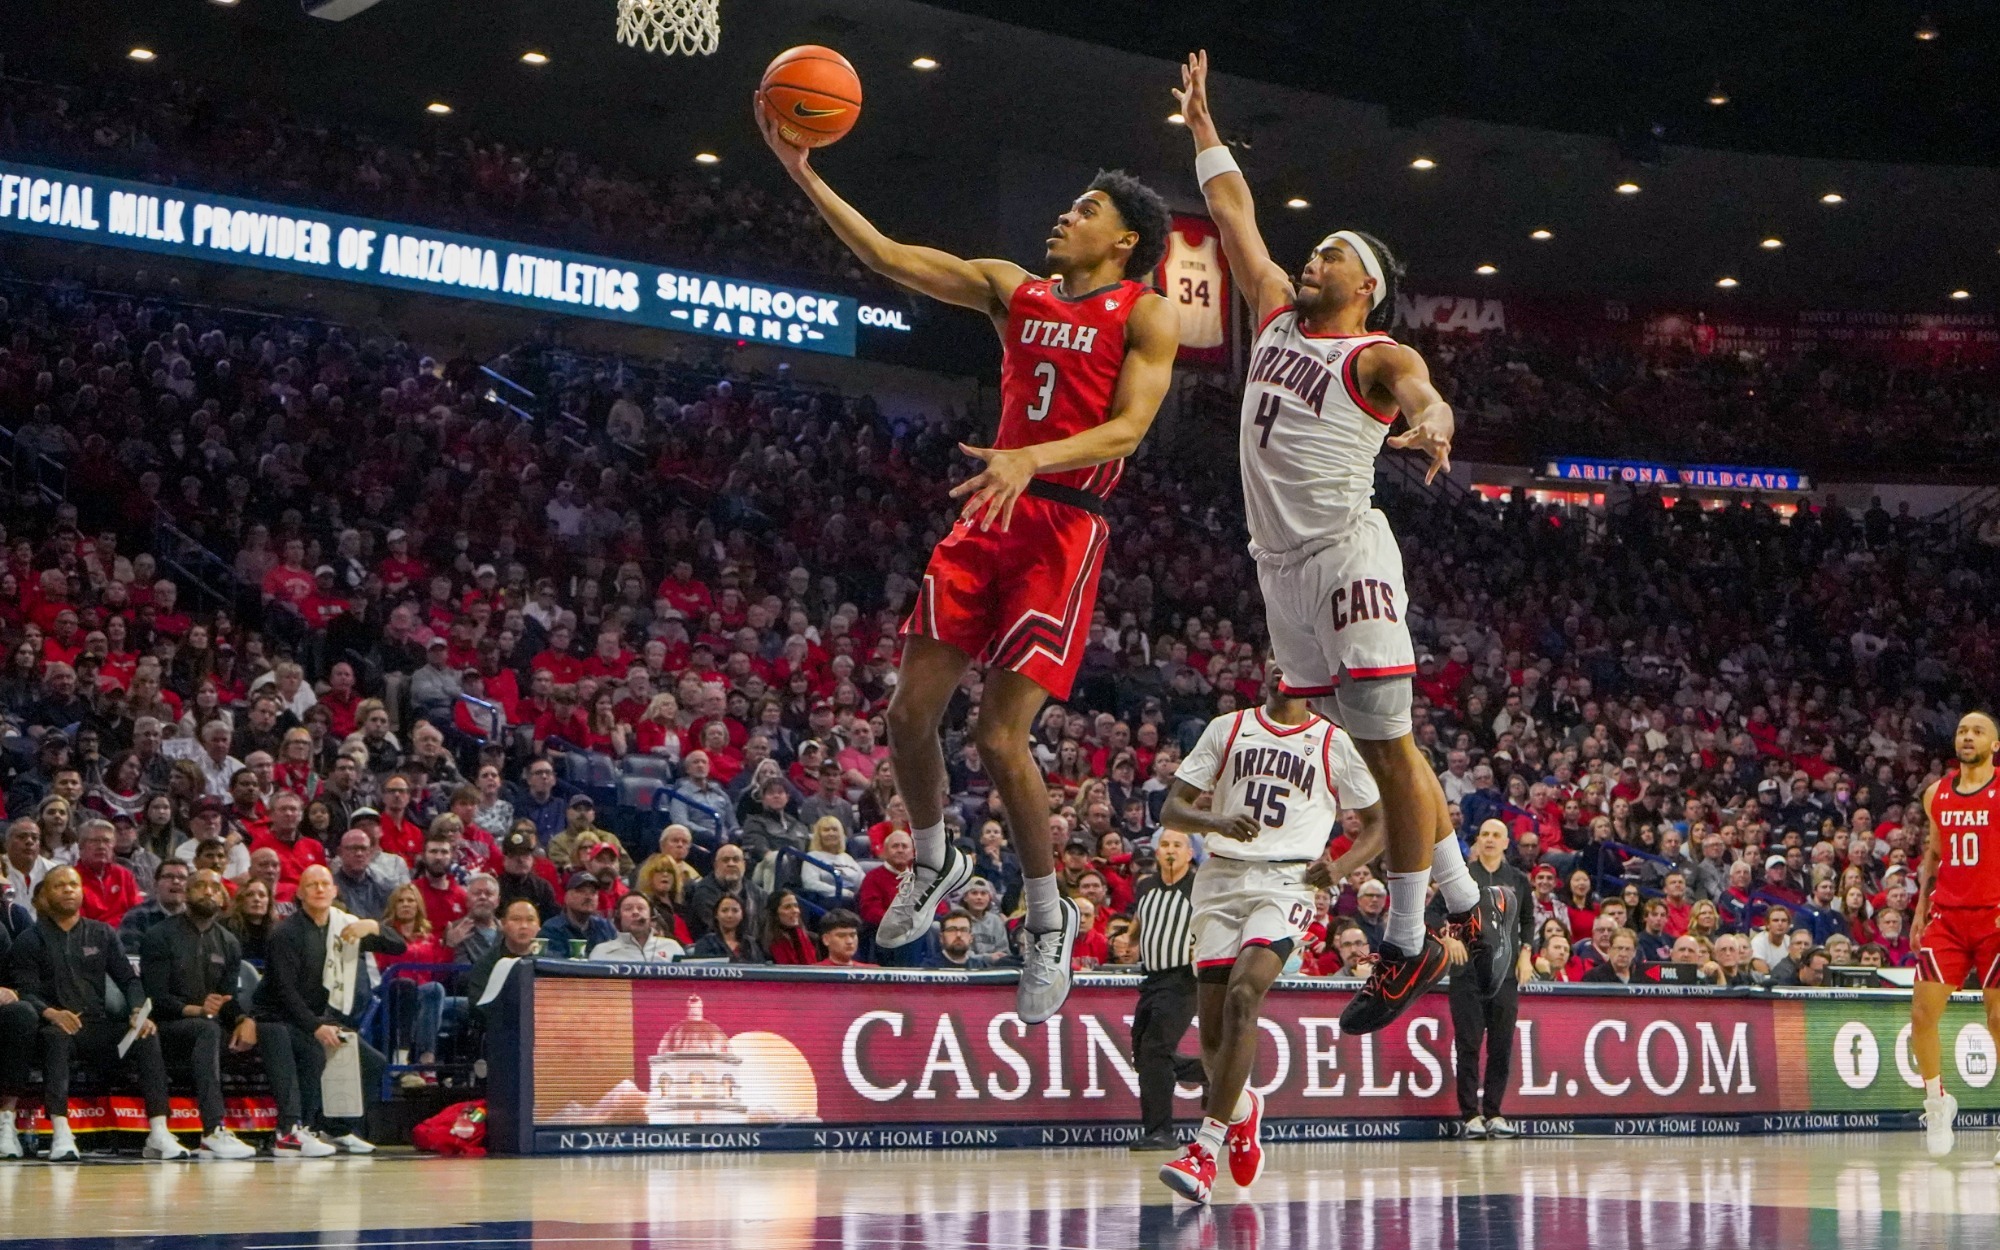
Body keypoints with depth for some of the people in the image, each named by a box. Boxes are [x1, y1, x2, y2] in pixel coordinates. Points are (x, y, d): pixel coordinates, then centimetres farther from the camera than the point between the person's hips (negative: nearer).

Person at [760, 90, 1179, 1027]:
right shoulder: (1013, 291, 14)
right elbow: (885, 256, 10)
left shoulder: (1145, 316, -2)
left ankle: (1049, 921, 7)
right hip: (987, 520, 6)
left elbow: (1127, 427, -16)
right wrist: (802, 174, 1)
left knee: (1000, 734, -12)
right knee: (910, 712, 1)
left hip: (1065, 526, -6)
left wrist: (1031, 459, -32)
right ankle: (934, 863, 28)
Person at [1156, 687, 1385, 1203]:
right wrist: (1218, 822, -14)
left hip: (1286, 883, -3)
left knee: (1242, 997, -26)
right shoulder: (1227, 729, 13)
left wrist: (1339, 868, -5)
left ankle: (1204, 1150, -28)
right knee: (1212, 1026, 2)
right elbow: (1171, 810, 8)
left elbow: (1378, 823, 14)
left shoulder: (1333, 743, 8)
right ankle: (1241, 1108, 36)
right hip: (1222, 877, 3)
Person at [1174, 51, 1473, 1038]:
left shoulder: (1377, 355, -6)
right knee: (1379, 747, 11)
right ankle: (1465, 909, 18)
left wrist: (1432, 421, -51)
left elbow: (1422, 392, -29)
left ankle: (1408, 943, -1)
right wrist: (1200, 122, 28)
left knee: (1389, 748, -4)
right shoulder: (1277, 316, 15)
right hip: (1282, 565, 8)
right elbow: (1235, 215, 25)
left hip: (1346, 557, -8)